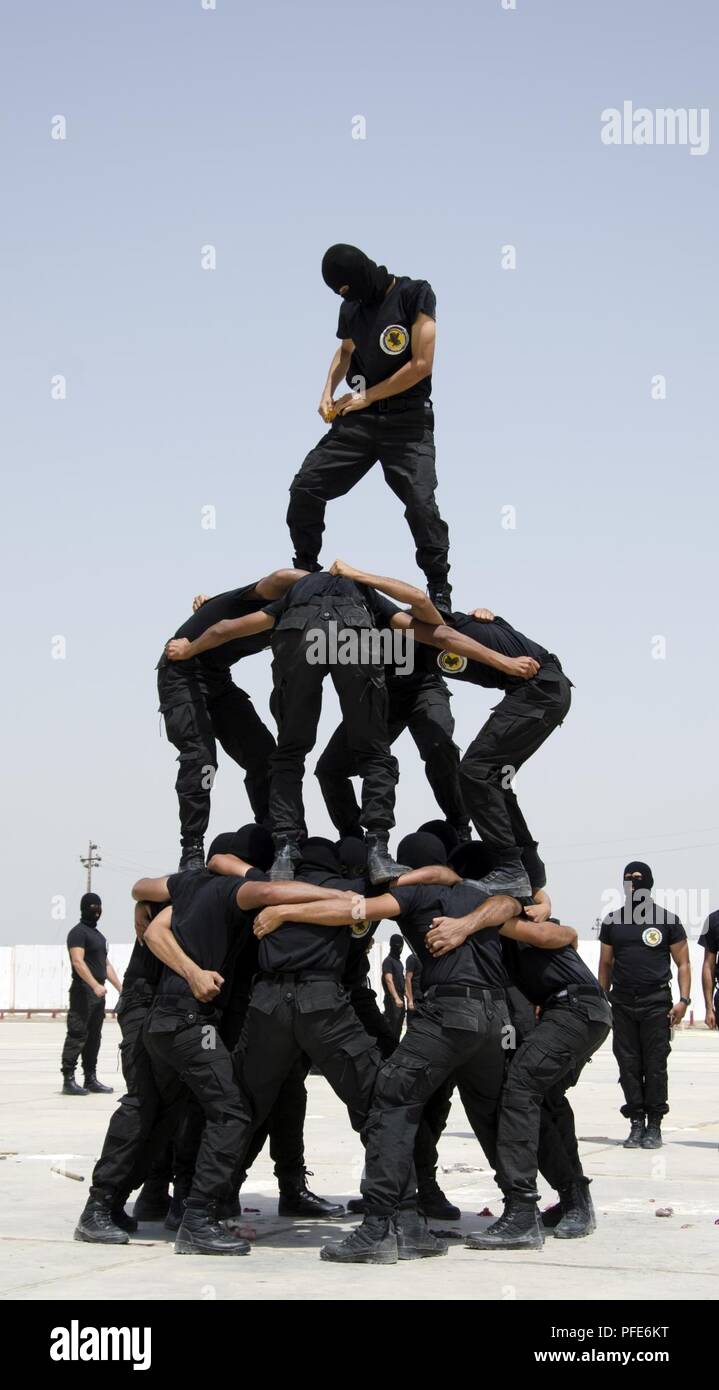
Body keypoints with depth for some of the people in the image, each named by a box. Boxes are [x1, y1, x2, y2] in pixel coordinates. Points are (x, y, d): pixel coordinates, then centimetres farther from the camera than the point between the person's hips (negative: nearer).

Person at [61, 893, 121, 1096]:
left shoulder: (98, 935, 21)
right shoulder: (78, 932, -7)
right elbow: (78, 961, -19)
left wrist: (120, 988, 20)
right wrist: (95, 985, -28)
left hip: (98, 992, 9)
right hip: (83, 992, -9)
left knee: (94, 1037, 10)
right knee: (77, 1036, -10)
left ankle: (91, 1079, 15)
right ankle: (68, 1080, -10)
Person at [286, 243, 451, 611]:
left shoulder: (415, 295, -8)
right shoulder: (351, 307, 8)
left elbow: (421, 364, -13)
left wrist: (367, 396, -9)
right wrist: (328, 391, 9)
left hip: (407, 420, -5)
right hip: (358, 418, 5)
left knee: (422, 504, -17)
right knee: (305, 487, -3)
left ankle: (440, 590, -3)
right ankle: (305, 570, 14)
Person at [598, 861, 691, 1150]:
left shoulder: (667, 920, 4)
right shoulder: (612, 922, 12)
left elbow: (683, 963, 4)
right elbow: (605, 965, 17)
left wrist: (683, 1000, -7)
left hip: (656, 1003, -3)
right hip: (622, 1004, 3)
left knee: (655, 1065, -4)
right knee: (628, 1066, 3)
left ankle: (654, 1125, 3)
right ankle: (636, 1123, 9)